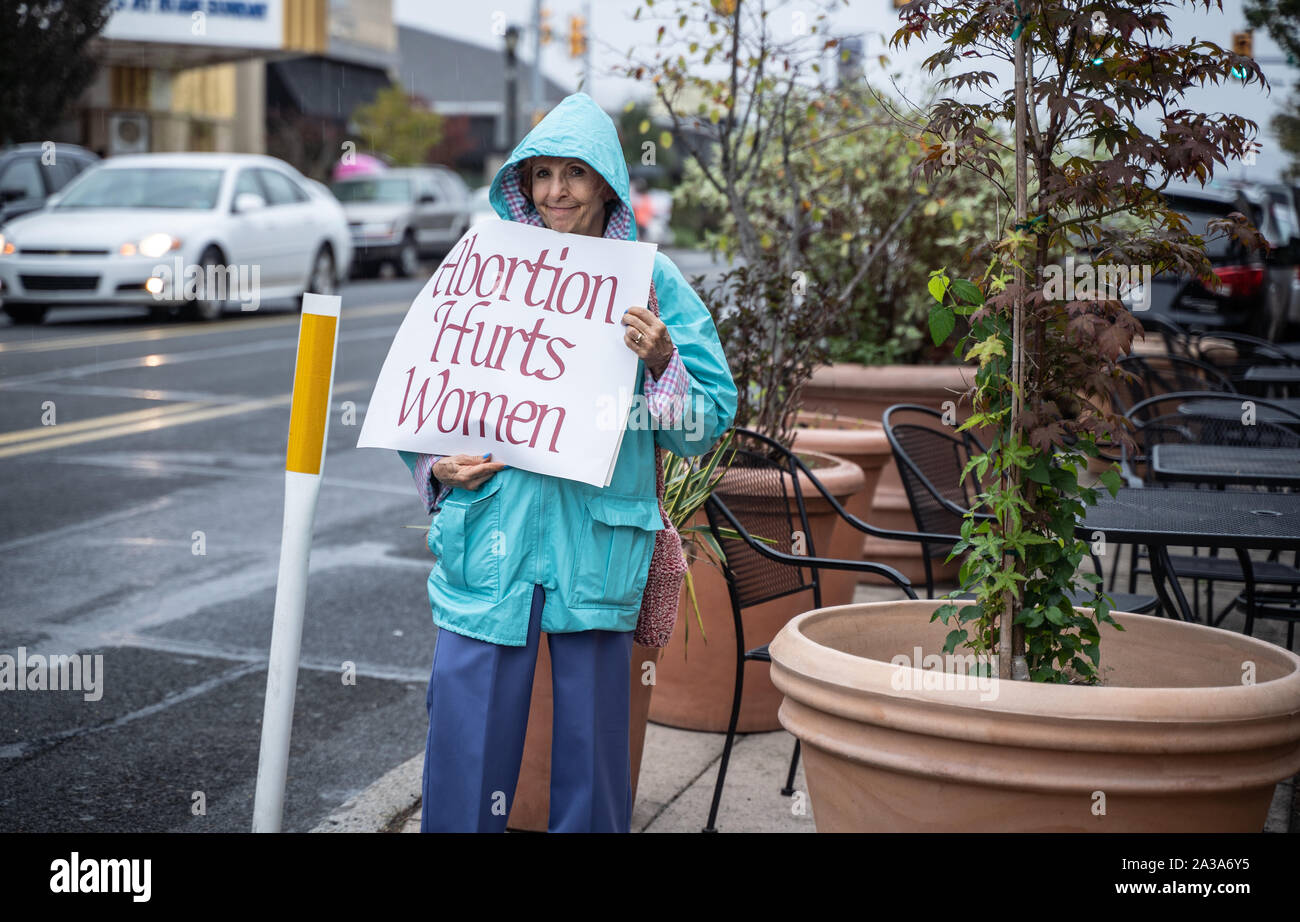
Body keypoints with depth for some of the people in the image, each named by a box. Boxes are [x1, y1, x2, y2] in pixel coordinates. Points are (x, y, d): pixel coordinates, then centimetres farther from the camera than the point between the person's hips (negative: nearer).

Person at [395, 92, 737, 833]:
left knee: (591, 733, 7)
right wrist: (437, 468, -4)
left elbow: (706, 426, 2)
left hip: (598, 542, -1)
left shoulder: (650, 280, 3)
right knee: (466, 729, 2)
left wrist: (661, 361, -15)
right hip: (490, 536, 1)